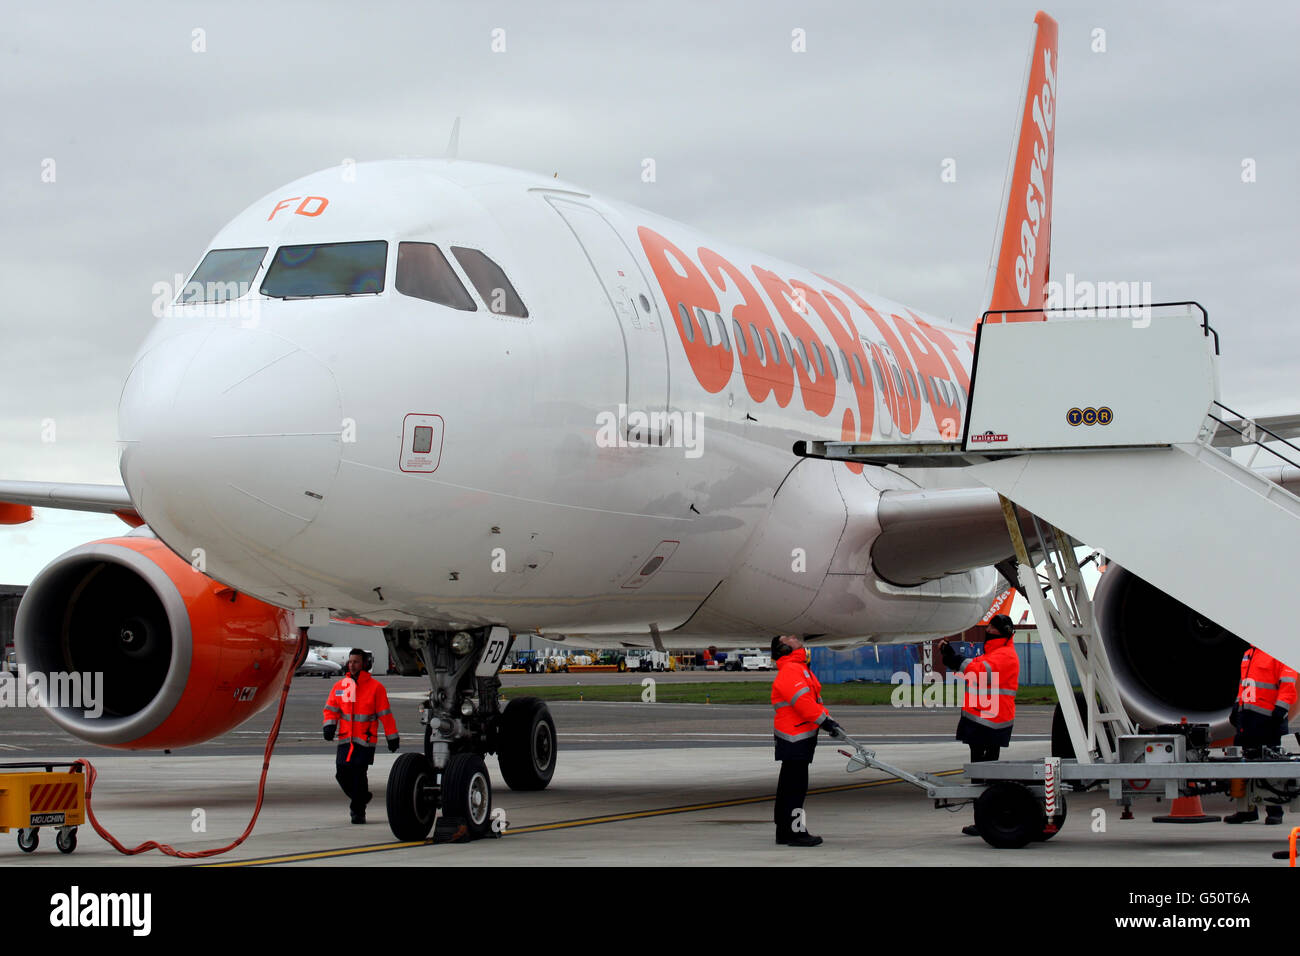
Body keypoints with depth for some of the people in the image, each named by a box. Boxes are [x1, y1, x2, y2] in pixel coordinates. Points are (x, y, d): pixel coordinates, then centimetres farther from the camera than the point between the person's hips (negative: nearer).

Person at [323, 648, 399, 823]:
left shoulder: (375, 687, -1)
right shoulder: (339, 686, 9)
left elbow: (385, 714, 1)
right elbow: (331, 708, 12)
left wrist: (392, 737, 2)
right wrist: (329, 725, -8)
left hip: (366, 739, -4)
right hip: (345, 739, 4)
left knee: (359, 774, -10)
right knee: (342, 772, -3)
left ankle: (358, 811, 1)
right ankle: (361, 797, 25)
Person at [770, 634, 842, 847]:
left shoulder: (801, 668, 21)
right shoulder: (790, 670, -14)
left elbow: (814, 698, 22)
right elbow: (801, 700, -23)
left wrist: (828, 719, 11)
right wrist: (823, 720, -22)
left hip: (801, 735, 11)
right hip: (794, 736, -11)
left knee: (789, 785, 14)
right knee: (796, 784, -10)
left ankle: (784, 833, 19)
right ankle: (795, 832, -9)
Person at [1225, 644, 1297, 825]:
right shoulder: (1248, 654, 19)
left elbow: (1288, 684, -13)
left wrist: (1280, 711, -18)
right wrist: (1236, 707, 21)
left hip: (1268, 718, -8)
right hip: (1247, 717, 8)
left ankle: (1275, 810, 4)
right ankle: (1247, 809, 14)